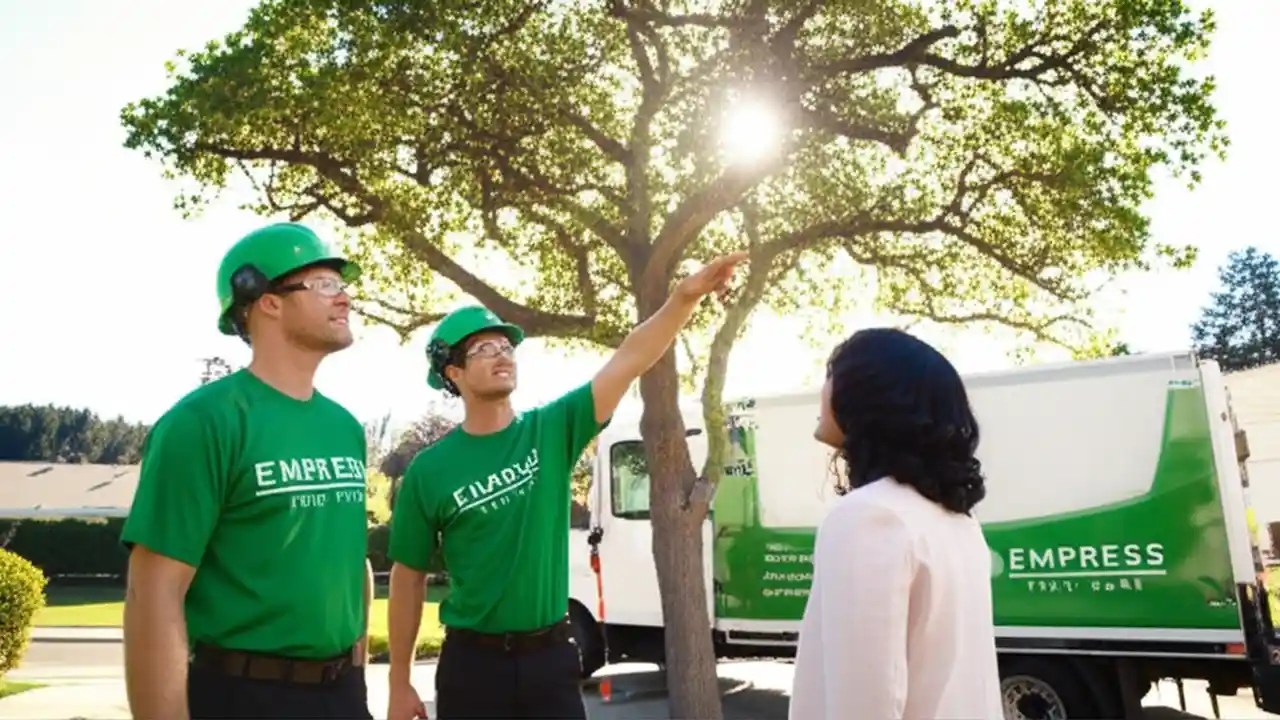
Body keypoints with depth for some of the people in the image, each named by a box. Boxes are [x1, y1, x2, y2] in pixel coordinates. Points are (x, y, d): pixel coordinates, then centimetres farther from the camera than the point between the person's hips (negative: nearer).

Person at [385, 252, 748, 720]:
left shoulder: (552, 430, -3)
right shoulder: (430, 469, -5)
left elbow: (629, 360, -14)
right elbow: (407, 579, 1)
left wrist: (686, 296, -27)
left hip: (549, 655, 1)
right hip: (473, 660, -1)